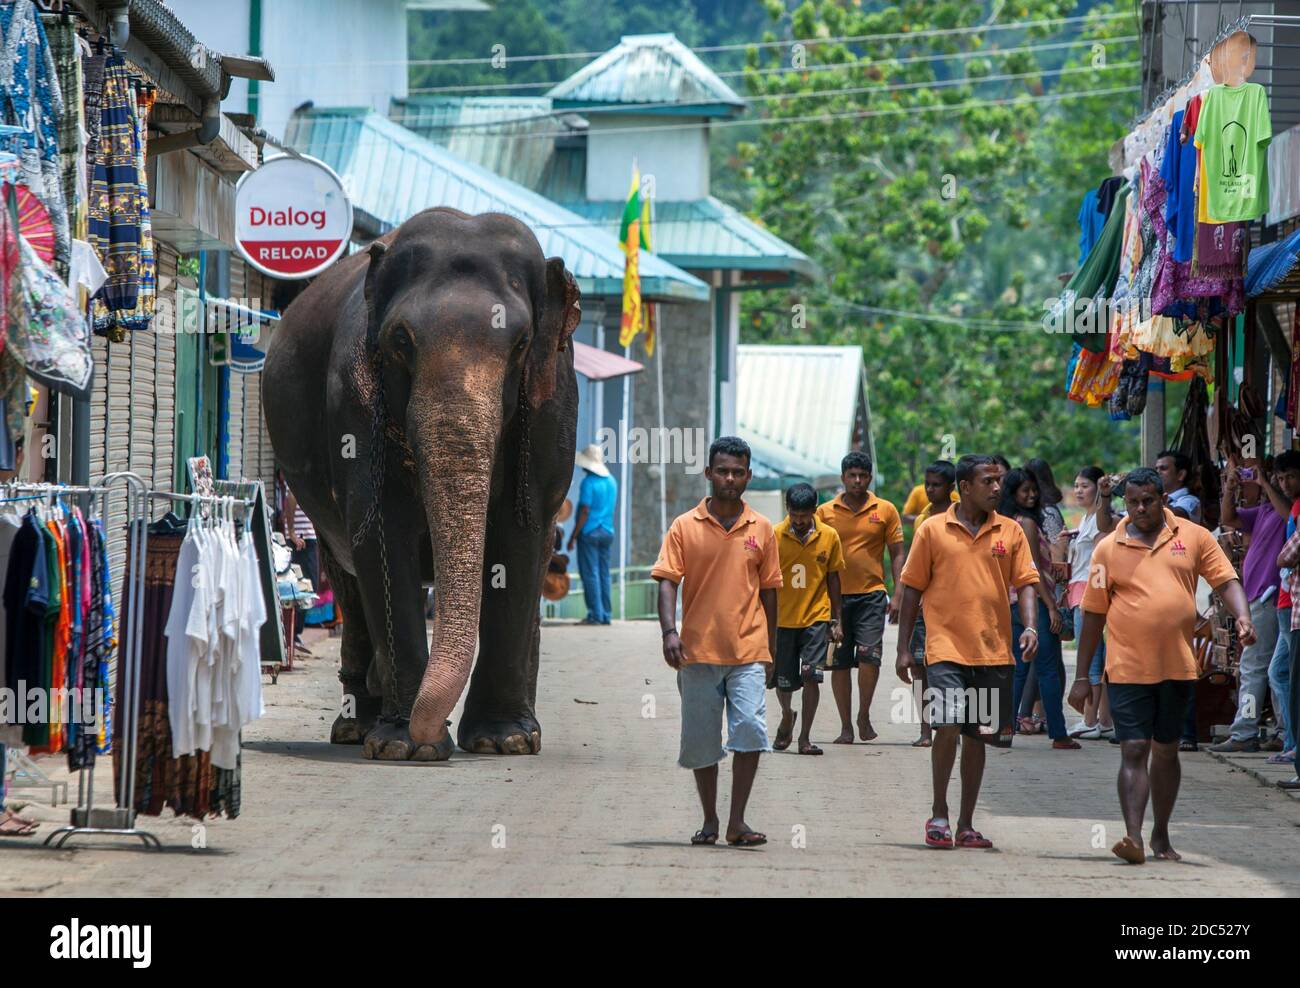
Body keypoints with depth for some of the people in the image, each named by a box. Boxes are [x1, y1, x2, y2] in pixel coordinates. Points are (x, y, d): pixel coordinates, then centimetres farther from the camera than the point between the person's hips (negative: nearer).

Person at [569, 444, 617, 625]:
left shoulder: (589, 483, -13)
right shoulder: (611, 482, 11)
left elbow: (585, 511, -16)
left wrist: (573, 537, -12)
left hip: (589, 533, -7)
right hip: (607, 532, 7)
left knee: (590, 574, -4)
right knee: (604, 573, 10)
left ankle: (596, 614, -7)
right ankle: (606, 614, 8)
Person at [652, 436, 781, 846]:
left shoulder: (761, 529, 8)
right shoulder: (685, 527, 3)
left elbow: (768, 590, 13)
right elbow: (667, 581, -3)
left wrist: (770, 650, 13)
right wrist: (669, 631, -19)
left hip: (748, 651, 0)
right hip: (698, 651, 0)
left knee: (750, 728, -16)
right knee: (700, 741, 6)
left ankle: (737, 821, -10)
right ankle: (709, 821, 21)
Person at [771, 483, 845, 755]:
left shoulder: (829, 537, -2)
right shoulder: (774, 536, -6)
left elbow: (833, 579, 7)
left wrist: (835, 621, 7)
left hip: (816, 617, 0)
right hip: (781, 619, 0)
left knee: (810, 675, -13)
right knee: (782, 681, 6)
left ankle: (805, 737, -5)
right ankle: (787, 716, 38)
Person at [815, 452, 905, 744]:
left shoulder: (885, 511, 4)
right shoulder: (825, 512, 5)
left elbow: (897, 555, 6)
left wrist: (897, 596, -2)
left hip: (871, 594, -1)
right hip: (836, 596, 1)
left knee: (869, 655, -15)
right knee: (839, 663, 3)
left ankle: (864, 716, 3)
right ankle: (846, 726, 12)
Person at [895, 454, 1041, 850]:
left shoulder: (1011, 532, 8)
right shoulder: (933, 531, 1)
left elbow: (1025, 581, 6)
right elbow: (912, 589, 5)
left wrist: (1029, 625, -13)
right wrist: (903, 649, 2)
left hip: (995, 651, 3)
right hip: (946, 648, -3)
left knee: (978, 736, 7)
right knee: (949, 724, -18)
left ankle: (966, 824, 15)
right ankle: (939, 814, -3)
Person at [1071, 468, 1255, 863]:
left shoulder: (1193, 536, 4)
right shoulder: (1109, 549, 2)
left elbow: (1226, 580, 5)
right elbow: (1093, 614, 5)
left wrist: (1242, 616, -16)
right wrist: (1082, 676, 5)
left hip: (1178, 666, 2)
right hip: (1127, 668, -2)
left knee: (1166, 752, 13)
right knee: (1133, 751, -10)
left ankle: (1161, 836, 24)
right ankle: (1134, 838, -17)